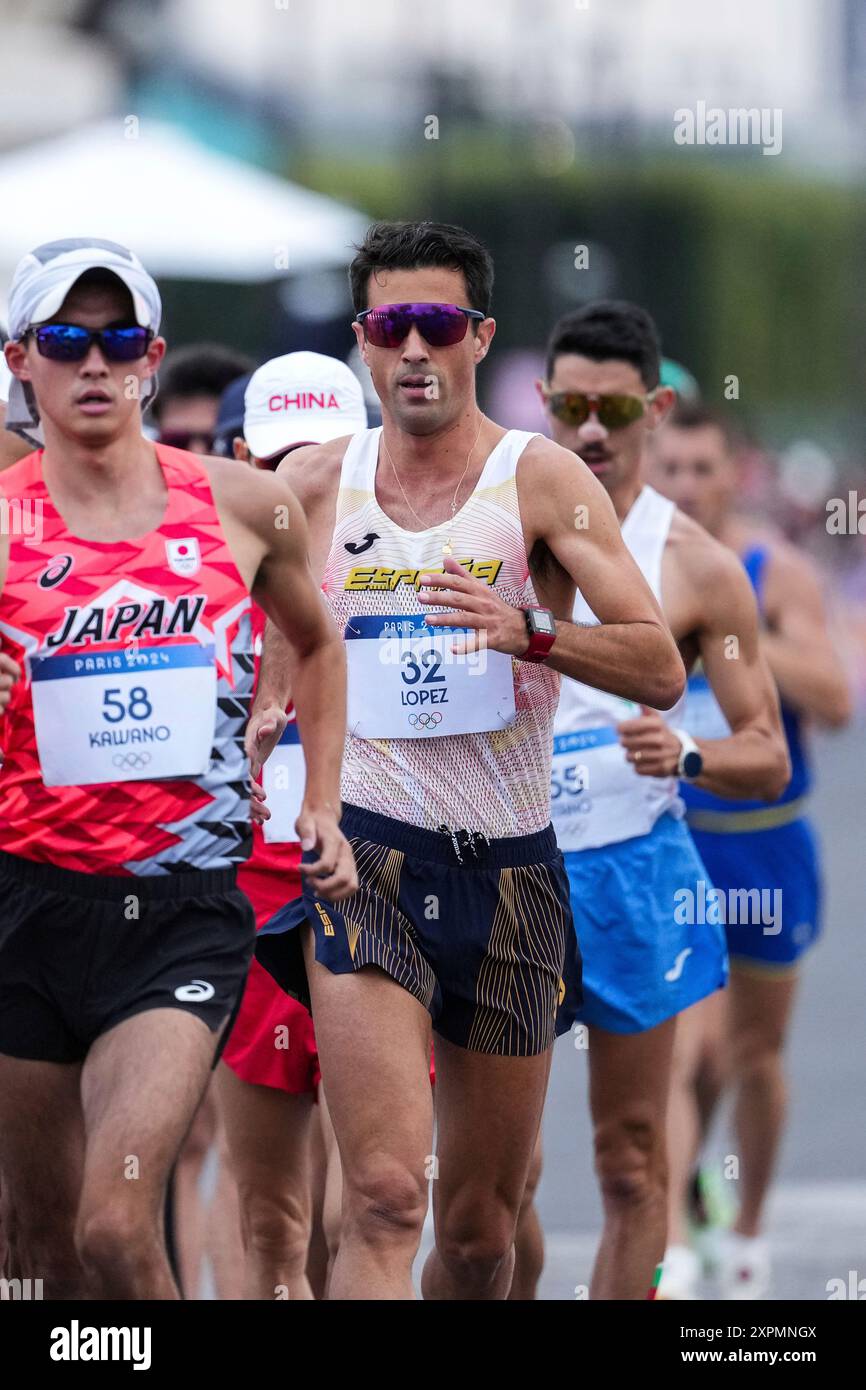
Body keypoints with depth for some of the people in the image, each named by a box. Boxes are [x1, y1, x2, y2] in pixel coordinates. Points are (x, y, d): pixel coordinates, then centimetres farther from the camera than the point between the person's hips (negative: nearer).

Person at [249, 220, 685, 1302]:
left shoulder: (541, 479, -1)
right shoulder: (310, 486, 6)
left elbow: (661, 670, -9)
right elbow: (273, 670, 21)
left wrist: (529, 632, -24)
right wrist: (265, 716, 1)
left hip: (511, 870, 1)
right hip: (365, 853, -1)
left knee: (481, 1226, 9)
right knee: (385, 1193, -20)